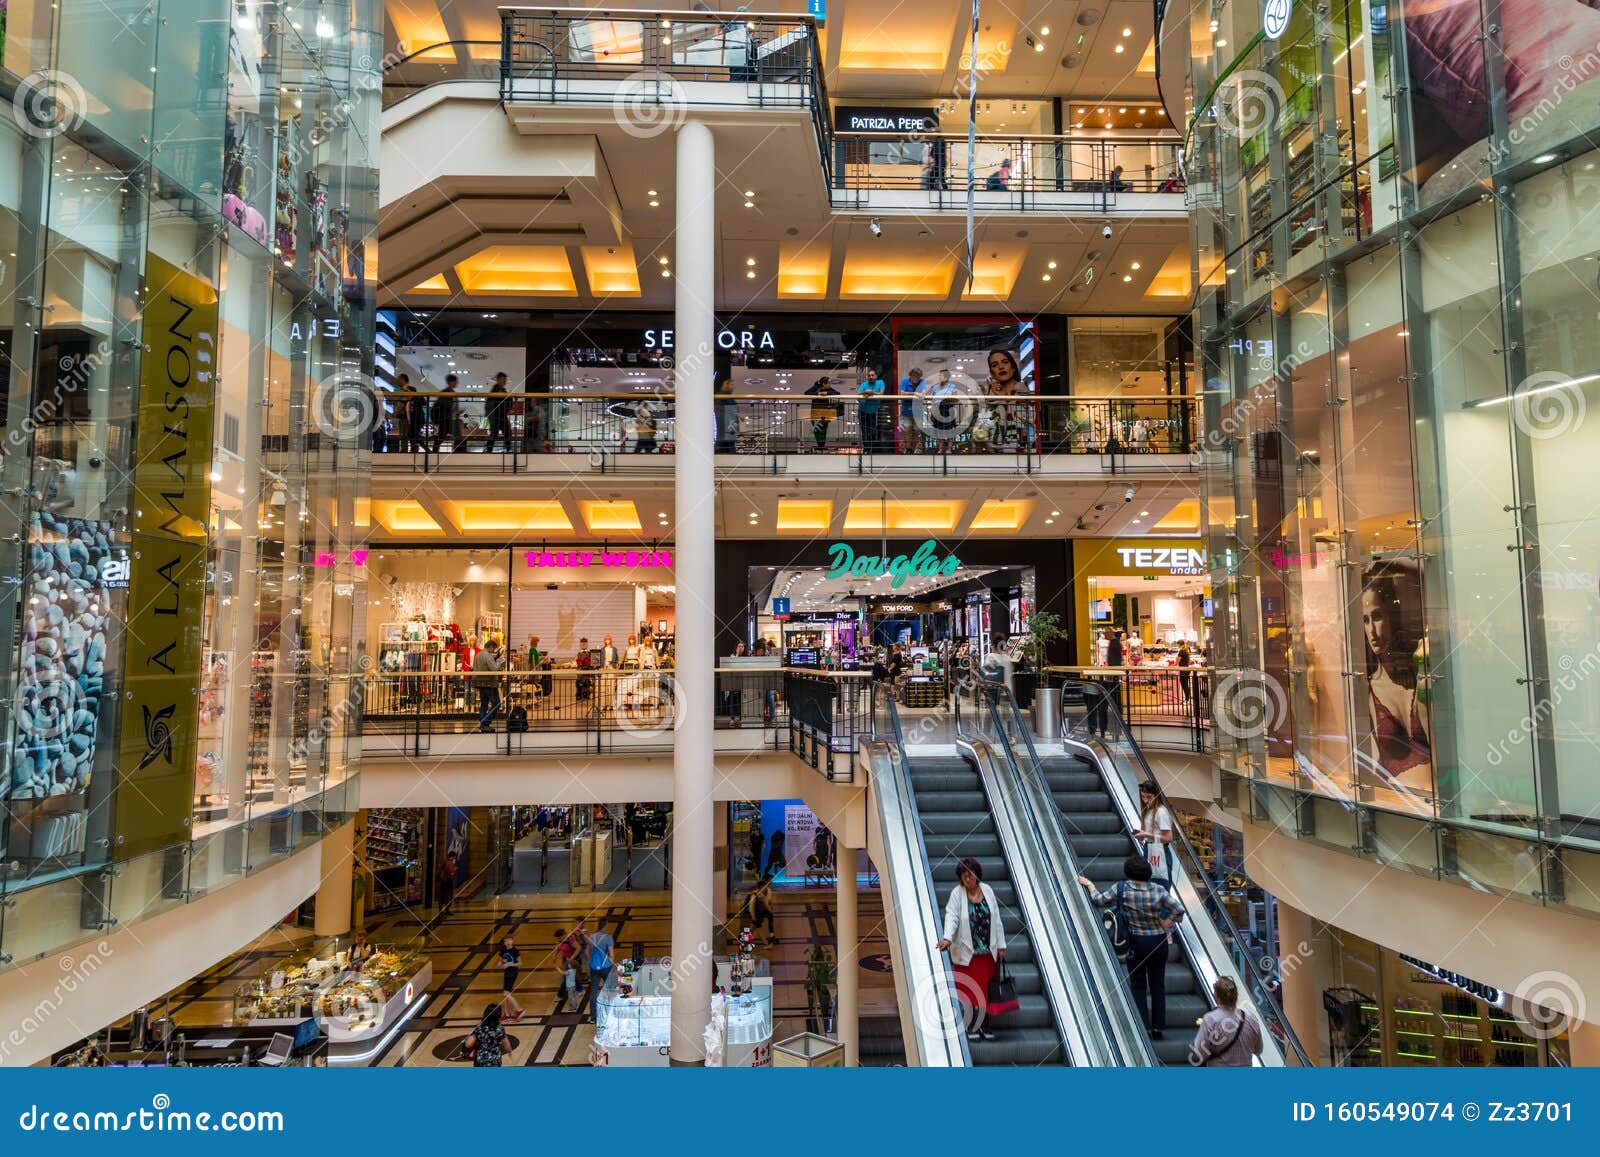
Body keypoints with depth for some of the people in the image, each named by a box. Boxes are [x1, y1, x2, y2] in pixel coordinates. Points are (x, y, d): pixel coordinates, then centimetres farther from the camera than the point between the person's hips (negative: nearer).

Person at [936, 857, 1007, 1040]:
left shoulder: (987, 890, 3)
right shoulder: (957, 893, -7)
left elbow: (996, 919, 8)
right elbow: (951, 916, -17)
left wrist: (1000, 945, 7)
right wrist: (947, 938, -33)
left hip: (988, 950, 3)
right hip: (967, 951, -3)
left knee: (986, 989, 7)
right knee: (969, 990, 0)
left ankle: (983, 1025, 20)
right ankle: (970, 1027, 12)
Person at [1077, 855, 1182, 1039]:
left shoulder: (1121, 889, -13)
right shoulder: (1158, 890, -7)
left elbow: (1098, 900, -7)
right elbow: (1178, 910, -8)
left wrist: (1089, 884, 8)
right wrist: (1165, 923, 2)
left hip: (1137, 943, -2)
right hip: (1159, 942, 2)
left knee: (1138, 987, 10)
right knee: (1158, 985, 12)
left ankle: (1144, 1029, 8)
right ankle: (1159, 1029, 15)